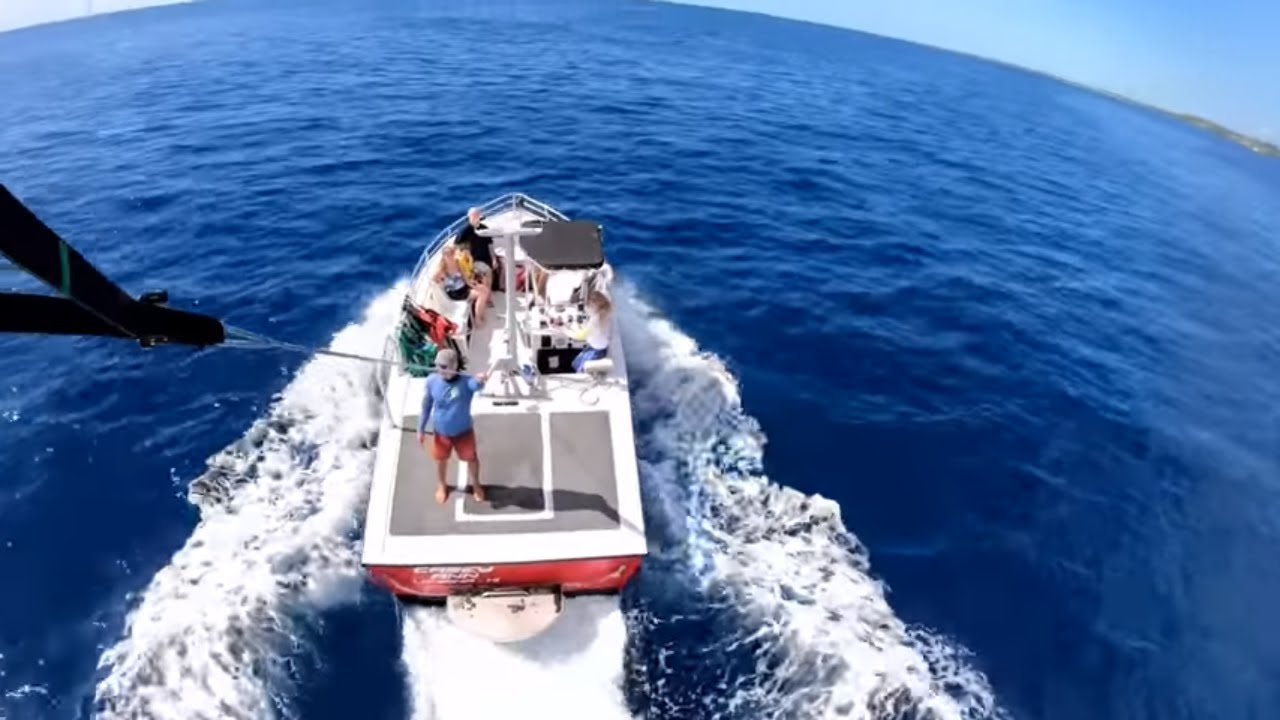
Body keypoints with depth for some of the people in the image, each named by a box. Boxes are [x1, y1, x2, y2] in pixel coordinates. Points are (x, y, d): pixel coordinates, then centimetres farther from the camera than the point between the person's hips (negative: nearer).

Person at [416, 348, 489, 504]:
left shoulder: (466, 381, -27)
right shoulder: (432, 380, -17)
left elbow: (477, 385, -53)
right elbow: (426, 405, -3)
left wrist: (480, 380, -78)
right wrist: (421, 429, 4)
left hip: (463, 431, -2)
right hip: (441, 432, 2)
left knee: (471, 459, 17)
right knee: (441, 460, 23)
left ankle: (476, 485, 48)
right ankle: (442, 485, 54)